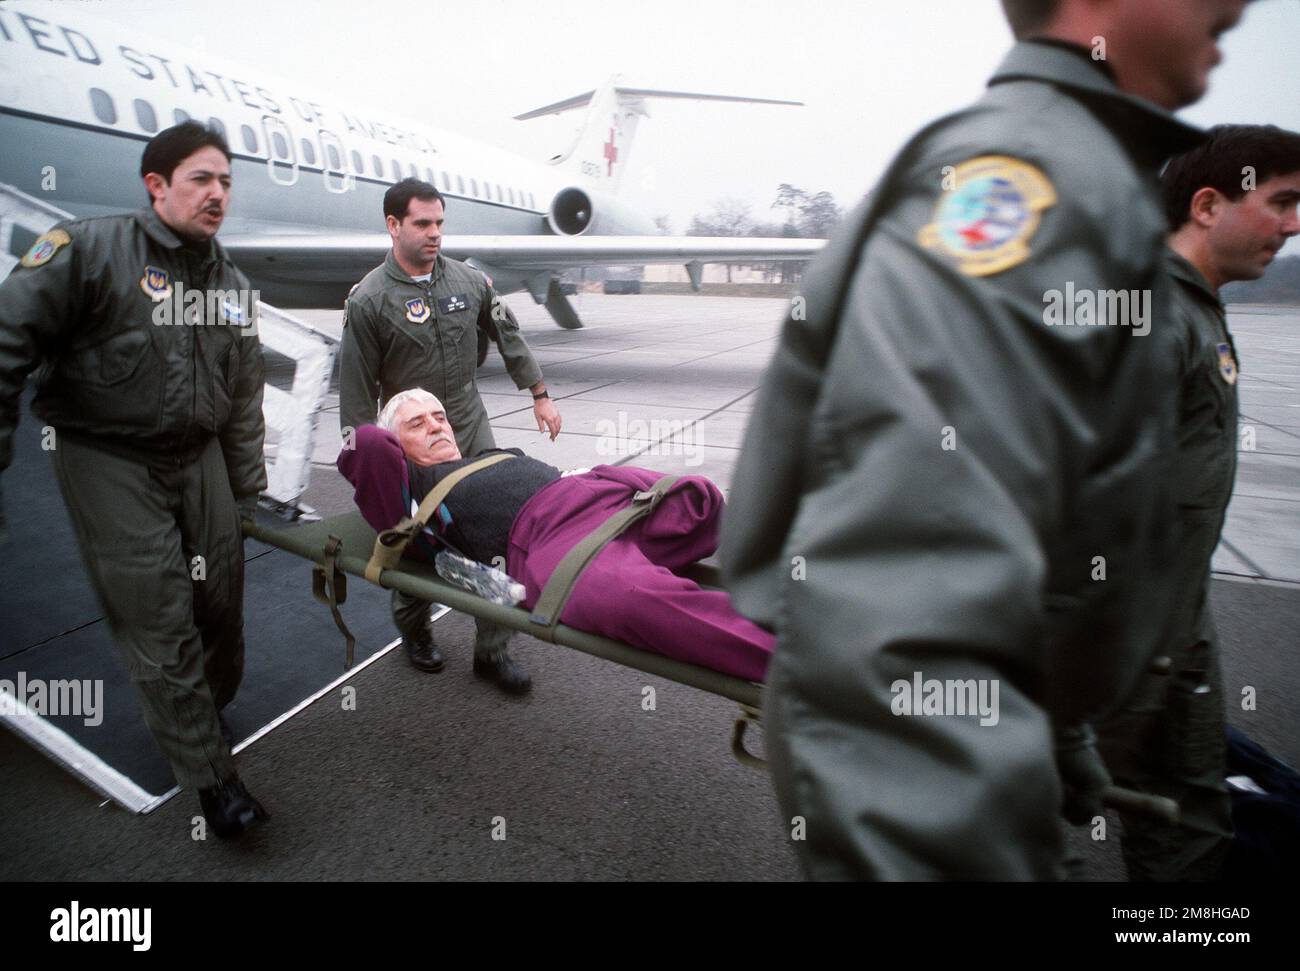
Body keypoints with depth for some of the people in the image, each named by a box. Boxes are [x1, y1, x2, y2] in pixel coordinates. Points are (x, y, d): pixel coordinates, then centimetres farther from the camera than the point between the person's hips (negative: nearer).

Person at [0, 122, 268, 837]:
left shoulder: (232, 284, 10)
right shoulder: (89, 250, -9)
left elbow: (244, 400, 14)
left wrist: (245, 493, 14)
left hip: (199, 457, 6)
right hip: (110, 463, -5)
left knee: (220, 599, 9)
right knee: (158, 619, -4)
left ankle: (203, 712, 36)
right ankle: (210, 776, 7)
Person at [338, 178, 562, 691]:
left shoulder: (468, 280, 3)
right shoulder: (370, 298, -9)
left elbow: (508, 336, 14)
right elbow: (357, 389, -7)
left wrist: (540, 395, 13)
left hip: (471, 425, 3)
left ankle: (492, 648, 12)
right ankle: (414, 631, 35)